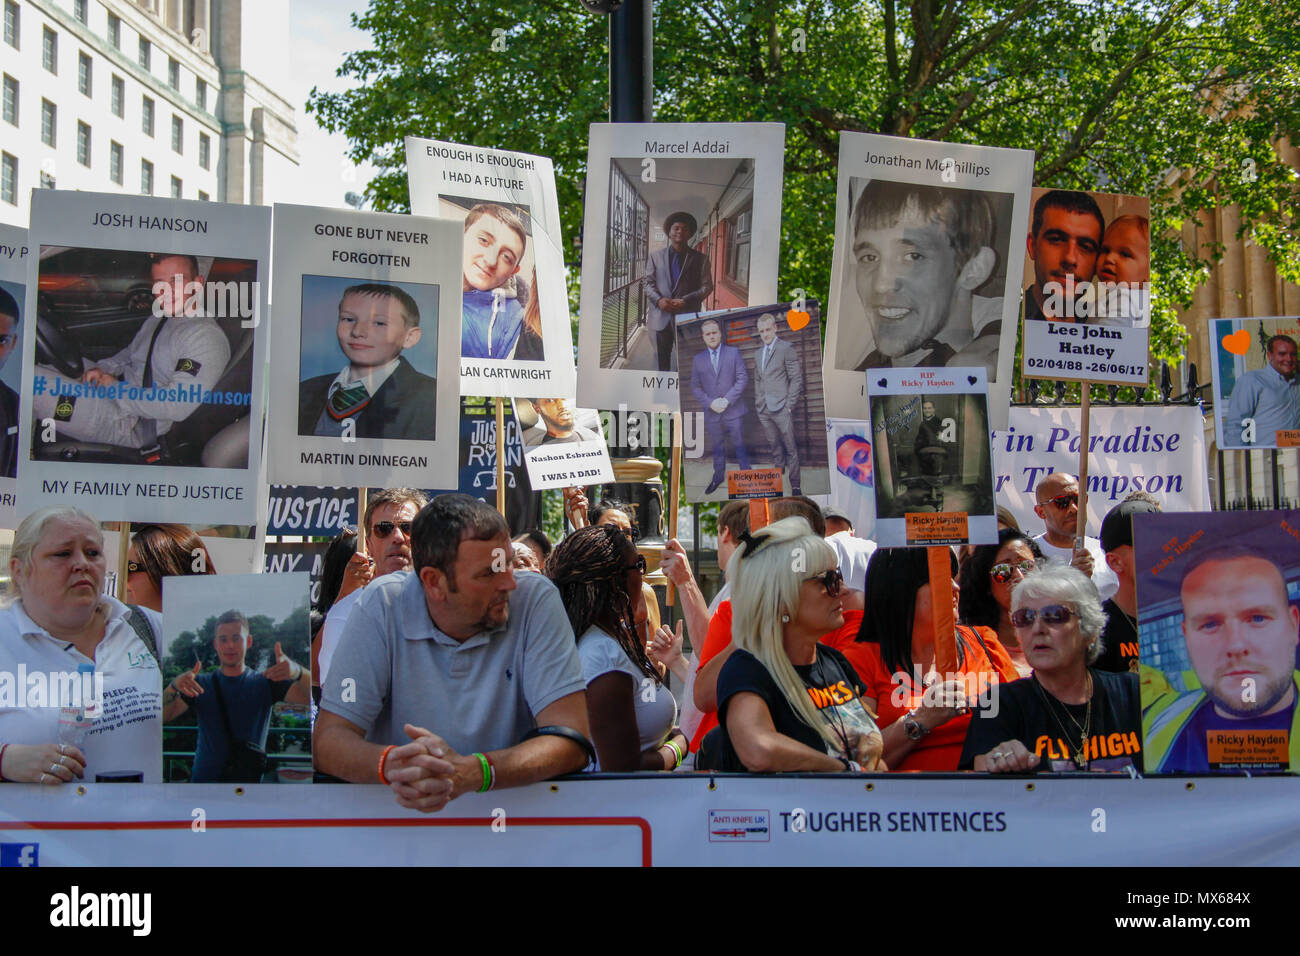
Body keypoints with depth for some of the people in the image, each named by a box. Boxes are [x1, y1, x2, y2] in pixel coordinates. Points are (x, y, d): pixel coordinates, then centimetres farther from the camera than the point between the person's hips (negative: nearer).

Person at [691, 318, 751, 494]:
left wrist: (727, 399, -14)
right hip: (712, 412, 2)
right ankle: (718, 476, 28)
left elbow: (742, 378, -5)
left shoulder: (733, 352, -1)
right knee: (717, 447, 14)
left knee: (739, 445, 5)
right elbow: (695, 386, 6)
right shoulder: (698, 359, 5)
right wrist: (710, 403, -10)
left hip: (733, 410, -2)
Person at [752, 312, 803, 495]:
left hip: (781, 408, -6)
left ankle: (795, 486, -2)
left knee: (791, 448, -5)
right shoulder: (759, 353, 18)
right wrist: (758, 403, 14)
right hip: (763, 410, 6)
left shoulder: (786, 348, -2)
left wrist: (790, 404, -10)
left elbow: (796, 378, -5)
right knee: (775, 448, 8)